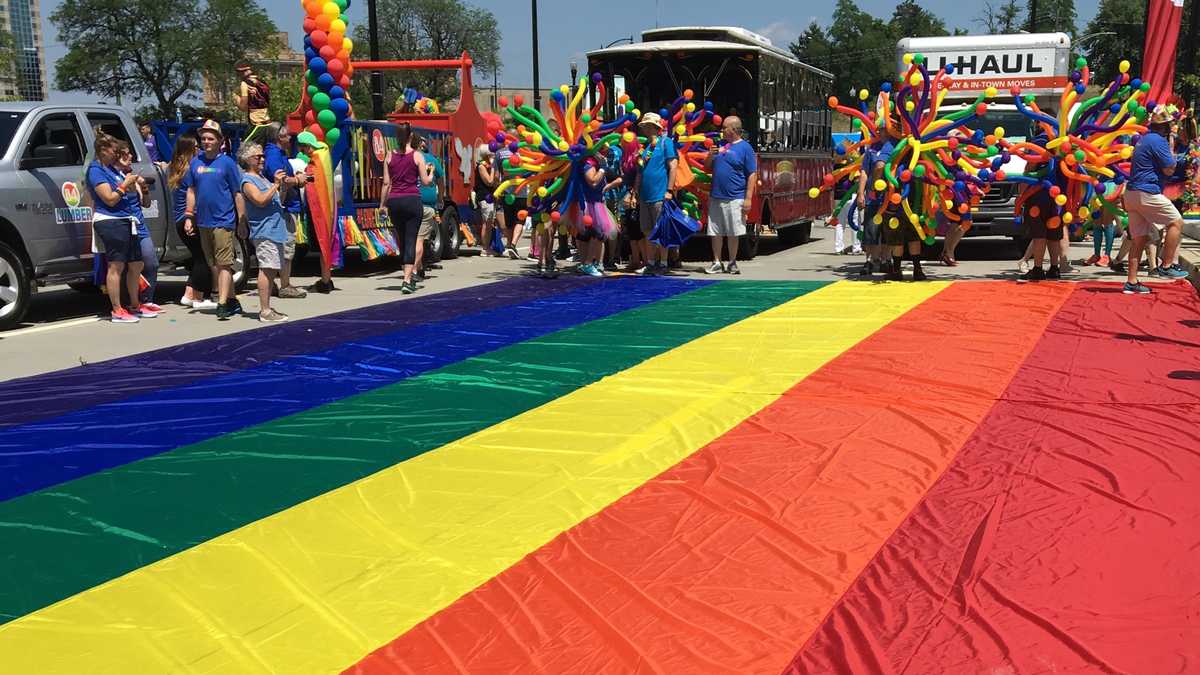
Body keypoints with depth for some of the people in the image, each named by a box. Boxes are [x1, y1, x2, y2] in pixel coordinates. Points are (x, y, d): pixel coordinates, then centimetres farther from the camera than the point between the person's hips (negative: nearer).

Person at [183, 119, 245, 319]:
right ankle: (232, 300, 20)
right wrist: (189, 216, 8)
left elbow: (238, 194, -3)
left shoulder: (227, 163, -3)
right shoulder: (196, 162, 10)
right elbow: (191, 190, 15)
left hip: (223, 221, -6)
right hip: (203, 222, 6)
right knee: (213, 265, 11)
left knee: (224, 264, -8)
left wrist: (242, 220, -6)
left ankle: (222, 304, -11)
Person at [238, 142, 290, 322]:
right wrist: (276, 184, -17)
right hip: (264, 231, -9)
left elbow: (276, 200, 26)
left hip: (275, 230, 9)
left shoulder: (262, 178, 23)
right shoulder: (247, 180, -5)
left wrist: (284, 186, 10)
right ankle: (265, 311, -11)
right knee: (267, 270, -11)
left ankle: (266, 308, 15)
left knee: (272, 271, 10)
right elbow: (261, 200, -20)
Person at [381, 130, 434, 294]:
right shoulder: (417, 156, -1)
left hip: (394, 201, 3)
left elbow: (386, 183, 7)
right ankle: (407, 280, -13)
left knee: (402, 240, 16)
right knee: (411, 240, -3)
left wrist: (382, 204, 14)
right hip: (412, 200, -3)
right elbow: (425, 181, 0)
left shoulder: (390, 156, 7)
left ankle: (408, 278, 25)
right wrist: (430, 172, 21)